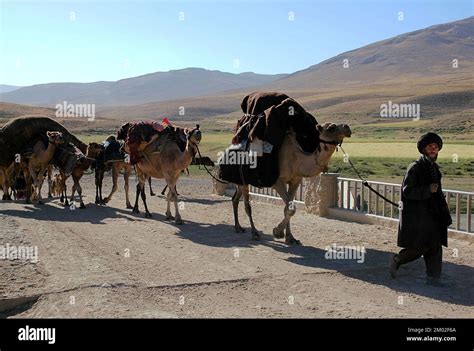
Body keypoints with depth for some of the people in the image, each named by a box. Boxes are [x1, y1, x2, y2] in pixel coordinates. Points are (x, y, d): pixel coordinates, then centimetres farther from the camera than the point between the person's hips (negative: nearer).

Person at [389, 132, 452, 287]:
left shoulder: (434, 167, 12)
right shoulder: (415, 168, -12)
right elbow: (407, 191, -18)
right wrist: (428, 190, -26)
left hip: (431, 213, 8)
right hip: (416, 214, -8)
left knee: (435, 246, 6)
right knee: (421, 246, -6)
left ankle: (433, 277, 13)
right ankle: (396, 260, 16)